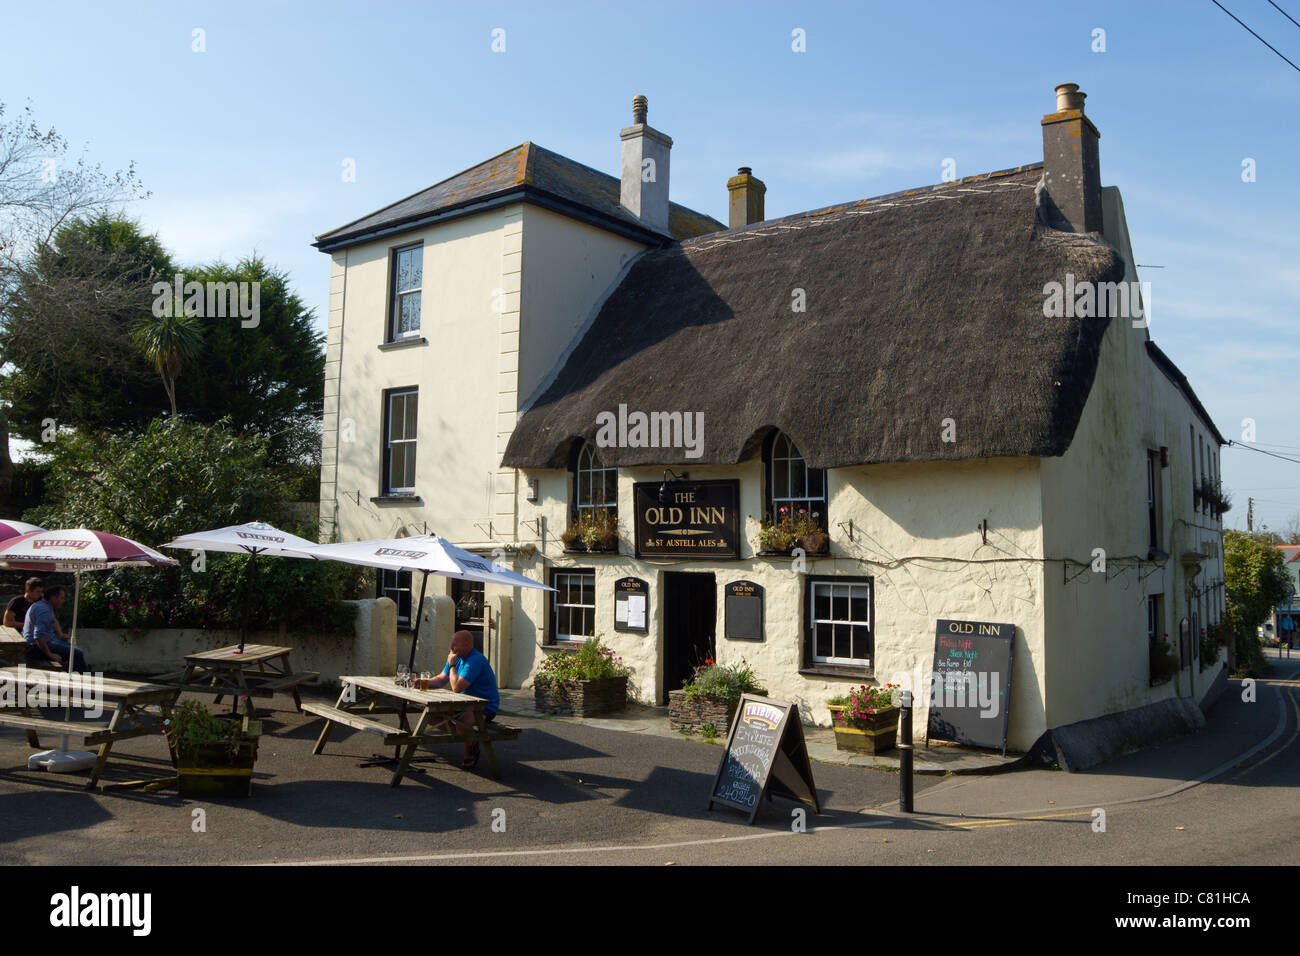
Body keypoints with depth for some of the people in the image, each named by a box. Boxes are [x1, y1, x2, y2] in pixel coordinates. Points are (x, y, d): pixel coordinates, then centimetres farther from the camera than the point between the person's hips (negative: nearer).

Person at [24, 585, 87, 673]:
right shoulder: (44, 610, -24)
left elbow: (54, 620, 34)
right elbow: (39, 636, -34)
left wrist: (60, 634, 24)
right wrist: (50, 654, -27)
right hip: (37, 648, -12)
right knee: (77, 654, -17)